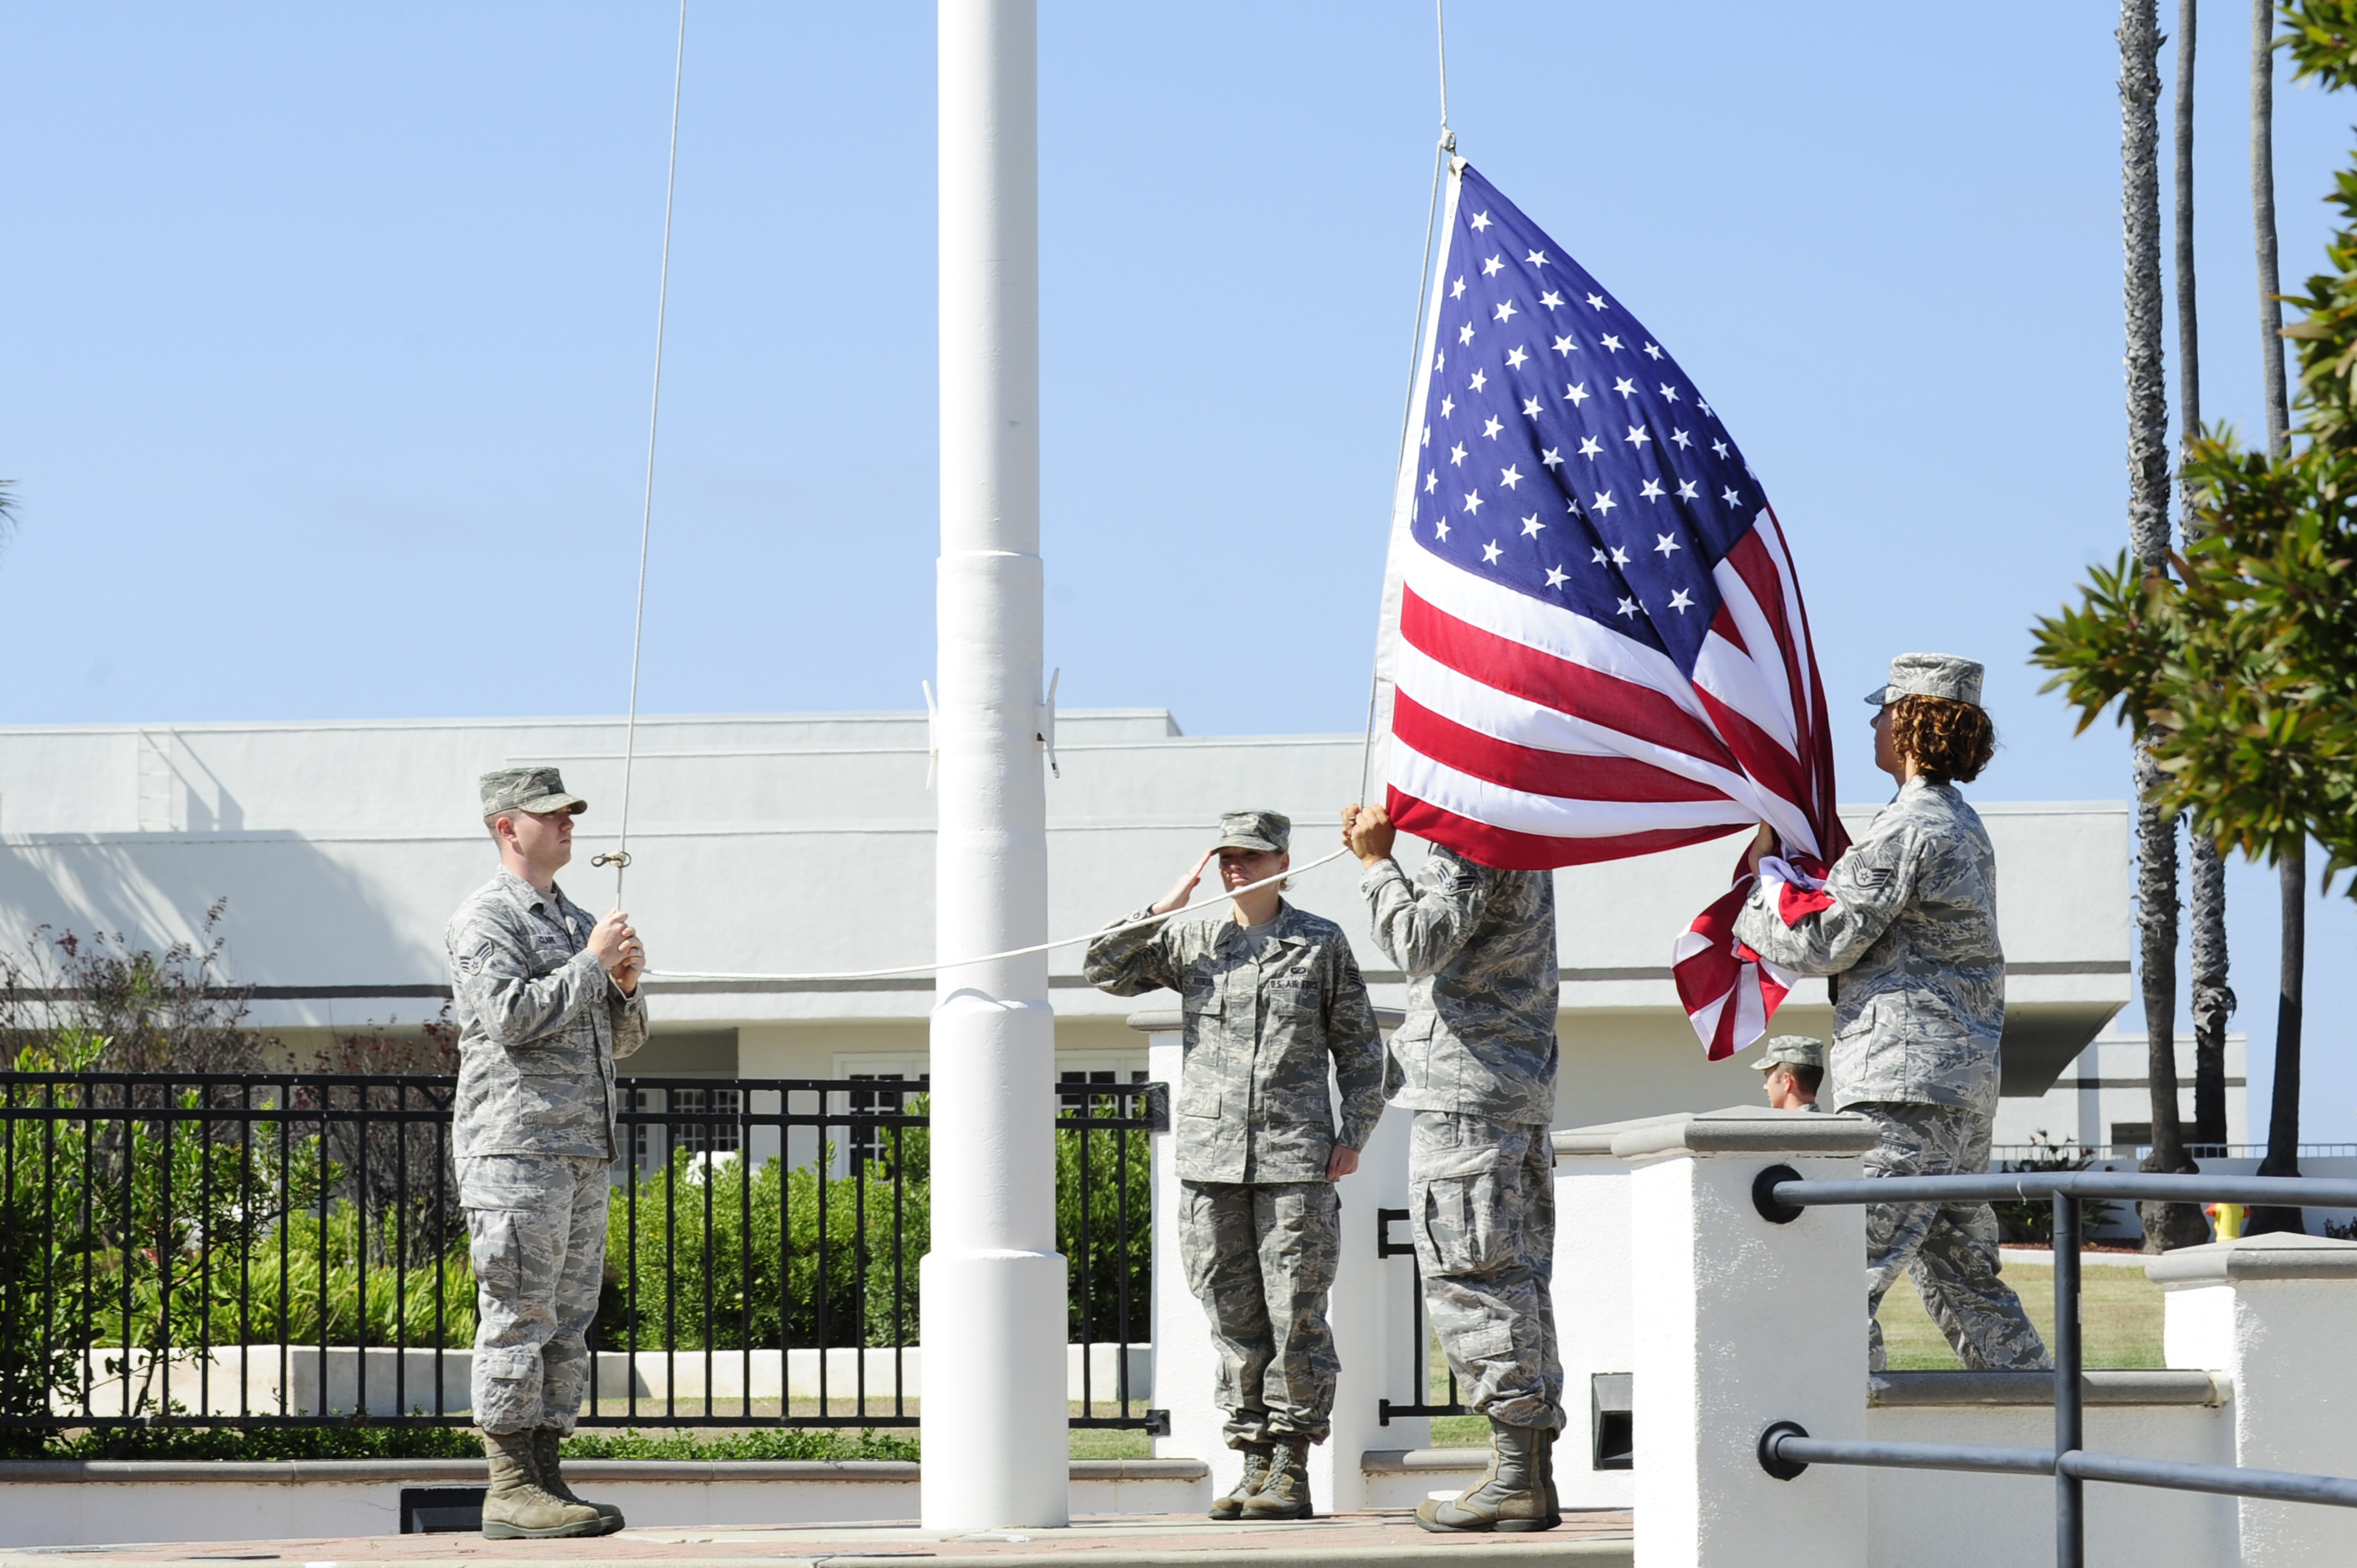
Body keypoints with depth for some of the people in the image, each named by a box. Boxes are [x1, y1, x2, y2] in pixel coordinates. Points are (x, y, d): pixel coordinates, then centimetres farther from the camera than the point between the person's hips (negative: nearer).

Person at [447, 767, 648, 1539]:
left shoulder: (576, 921, 22)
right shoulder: (484, 919, -4)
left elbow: (624, 1039, 24)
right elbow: (511, 1017, -18)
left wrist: (625, 985, 4)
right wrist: (592, 964, -11)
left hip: (582, 1152, 9)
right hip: (515, 1148, -9)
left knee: (568, 1321, 7)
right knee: (518, 1317, -10)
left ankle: (544, 1478, 9)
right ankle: (510, 1488, -9)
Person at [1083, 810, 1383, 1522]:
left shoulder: (1323, 944, 6)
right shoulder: (1191, 942, 11)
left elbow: (1360, 1048, 10)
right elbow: (1104, 970, 5)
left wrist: (1353, 1134, 0)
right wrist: (1166, 907, -2)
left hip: (1296, 1162, -2)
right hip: (1212, 1161, 2)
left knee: (1296, 1319, -3)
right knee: (1234, 1322, 4)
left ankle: (1292, 1470, 2)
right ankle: (1255, 1462, 10)